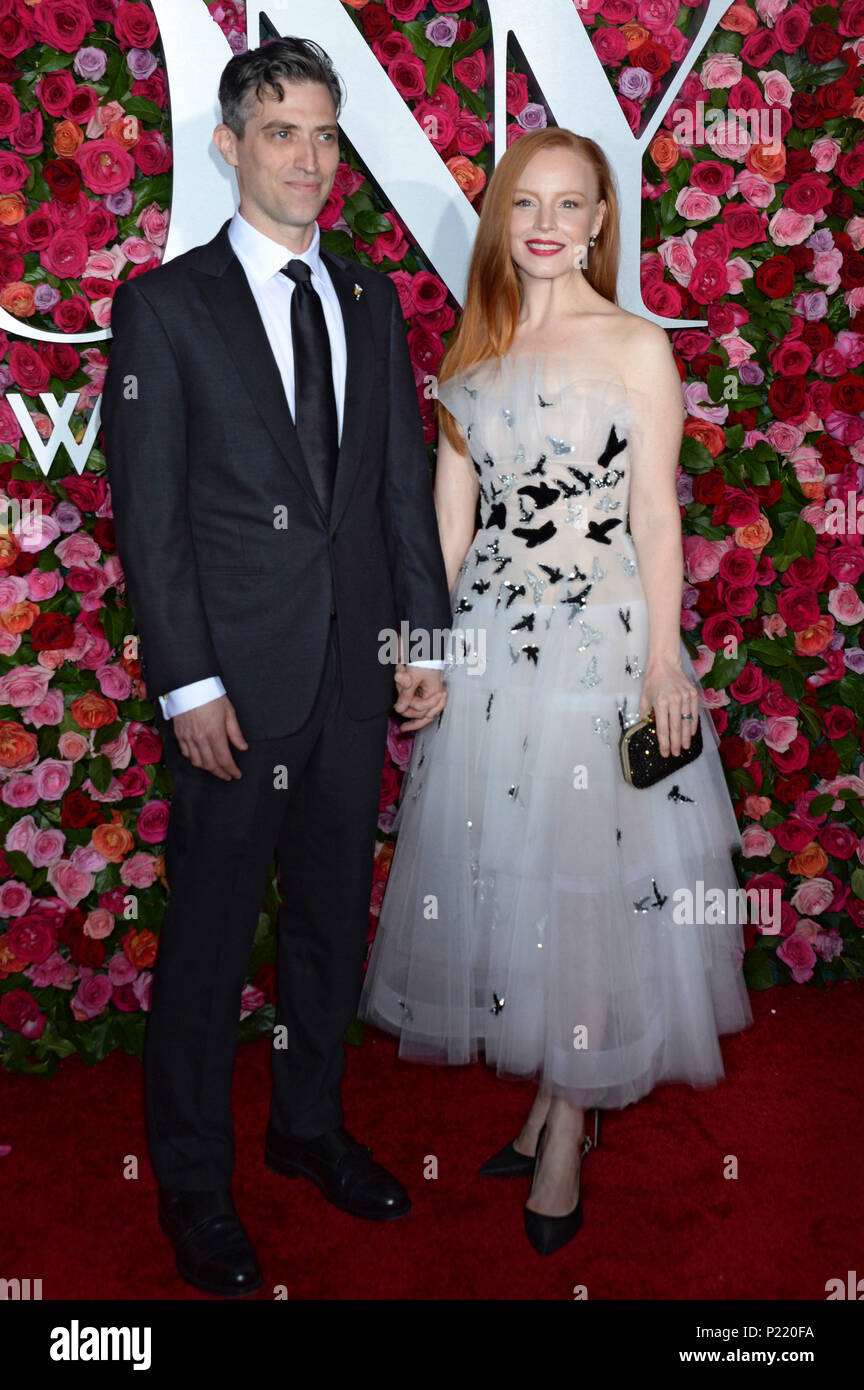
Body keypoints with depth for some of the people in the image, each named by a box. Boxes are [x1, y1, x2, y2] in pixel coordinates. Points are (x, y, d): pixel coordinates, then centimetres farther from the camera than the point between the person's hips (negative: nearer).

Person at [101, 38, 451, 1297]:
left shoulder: (372, 298, 11)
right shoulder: (165, 305, -3)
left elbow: (404, 479, 11)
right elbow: (147, 513, -8)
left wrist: (426, 635, 4)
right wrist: (188, 685, -14)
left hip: (357, 673, 5)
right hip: (237, 682, -4)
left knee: (334, 921, 16)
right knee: (210, 938, 7)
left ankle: (311, 1126, 37)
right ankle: (194, 1181, 26)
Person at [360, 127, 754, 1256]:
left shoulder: (635, 343, 0)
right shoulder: (473, 354, 12)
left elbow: (655, 511, -5)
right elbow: (449, 513, 10)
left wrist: (664, 656, -11)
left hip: (602, 634, -4)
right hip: (489, 638, 5)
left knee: (588, 870, 1)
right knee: (499, 864, 9)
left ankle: (568, 1132, 17)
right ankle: (555, 1100, 28)